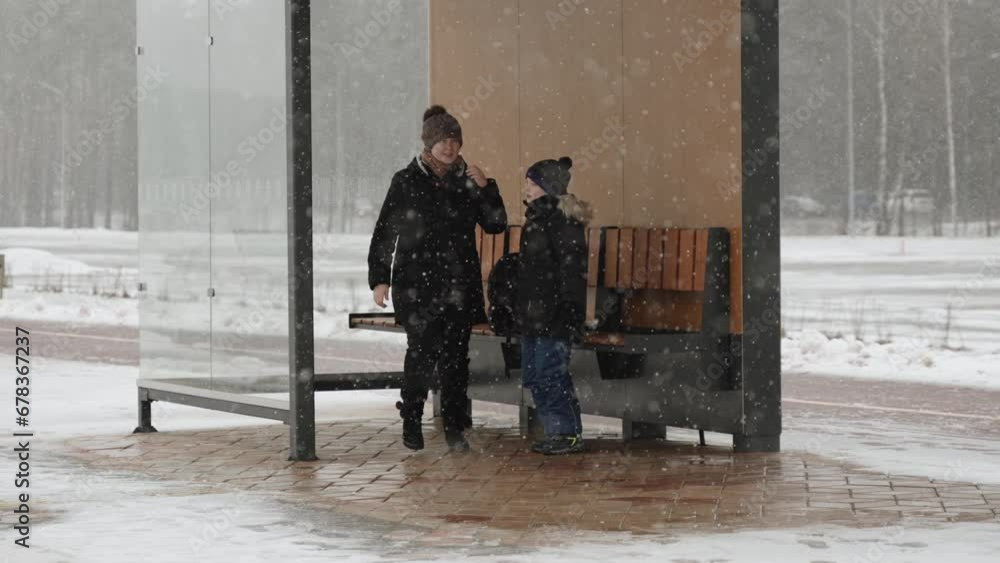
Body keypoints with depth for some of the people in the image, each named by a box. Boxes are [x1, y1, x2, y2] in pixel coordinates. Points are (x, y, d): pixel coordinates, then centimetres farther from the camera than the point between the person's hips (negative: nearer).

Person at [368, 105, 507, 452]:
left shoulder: (466, 181, 9)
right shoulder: (407, 182, 0)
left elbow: (496, 225, 8)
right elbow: (385, 232, 1)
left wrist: (485, 188, -7)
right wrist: (379, 279, -4)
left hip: (459, 285, 3)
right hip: (417, 283, -3)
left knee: (456, 355, 2)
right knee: (422, 352, -10)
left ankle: (454, 427, 9)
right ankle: (411, 423, 6)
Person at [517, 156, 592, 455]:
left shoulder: (562, 220, -14)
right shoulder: (537, 216, 16)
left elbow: (572, 268, -19)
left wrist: (568, 312, -23)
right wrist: (522, 309, 23)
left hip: (554, 315, -10)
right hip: (534, 313, 10)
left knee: (550, 373, -8)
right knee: (533, 375, 11)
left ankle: (570, 434, 0)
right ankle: (558, 431, 17)